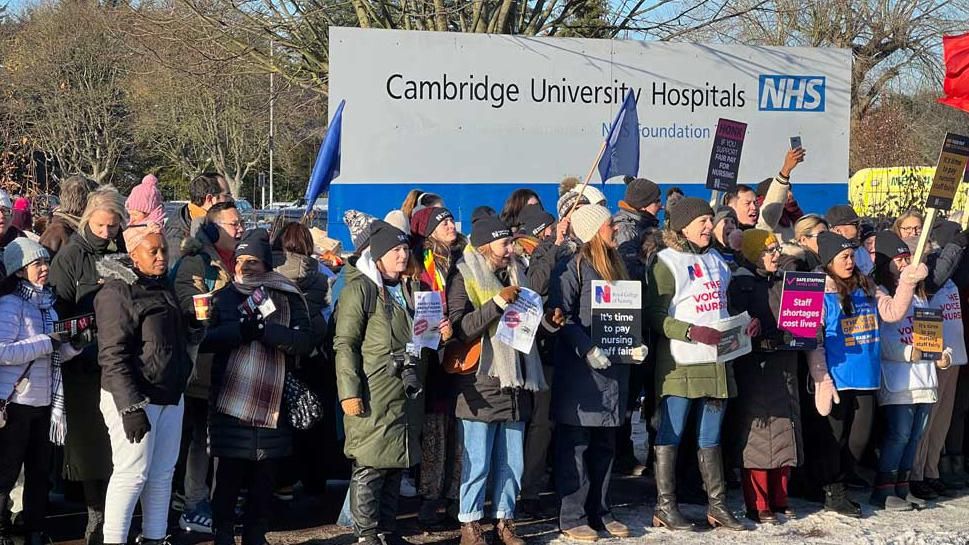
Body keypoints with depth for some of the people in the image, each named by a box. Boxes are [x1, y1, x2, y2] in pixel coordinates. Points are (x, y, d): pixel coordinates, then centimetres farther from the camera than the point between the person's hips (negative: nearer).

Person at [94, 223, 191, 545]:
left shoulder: (162, 287, 14)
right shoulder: (117, 292, -12)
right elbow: (113, 356, -18)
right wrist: (131, 406, -23)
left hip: (169, 395, 8)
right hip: (133, 397, -8)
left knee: (162, 473, 10)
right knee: (132, 473, -8)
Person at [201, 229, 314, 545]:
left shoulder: (288, 299, 6)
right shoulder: (223, 298, 7)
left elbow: (306, 341, -7)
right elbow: (203, 340, -4)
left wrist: (263, 329, -17)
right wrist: (240, 331, -17)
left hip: (273, 405, 1)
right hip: (230, 404, -1)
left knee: (264, 479, 8)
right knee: (227, 478, 0)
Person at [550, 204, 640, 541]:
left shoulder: (616, 266, 17)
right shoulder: (576, 266, -8)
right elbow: (562, 314, -14)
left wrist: (635, 344, 6)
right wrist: (588, 349, -21)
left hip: (613, 366, 8)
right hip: (580, 368, -8)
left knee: (605, 444, 11)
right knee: (576, 444, -4)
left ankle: (599, 512, 19)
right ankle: (572, 518, 0)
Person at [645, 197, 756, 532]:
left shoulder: (716, 260, 18)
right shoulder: (667, 262, -6)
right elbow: (655, 315, -13)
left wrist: (744, 324, 8)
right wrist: (691, 331, -24)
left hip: (717, 360, 7)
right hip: (680, 363, -7)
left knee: (711, 437, 11)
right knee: (671, 434, -3)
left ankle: (717, 504, 16)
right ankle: (665, 506, 2)